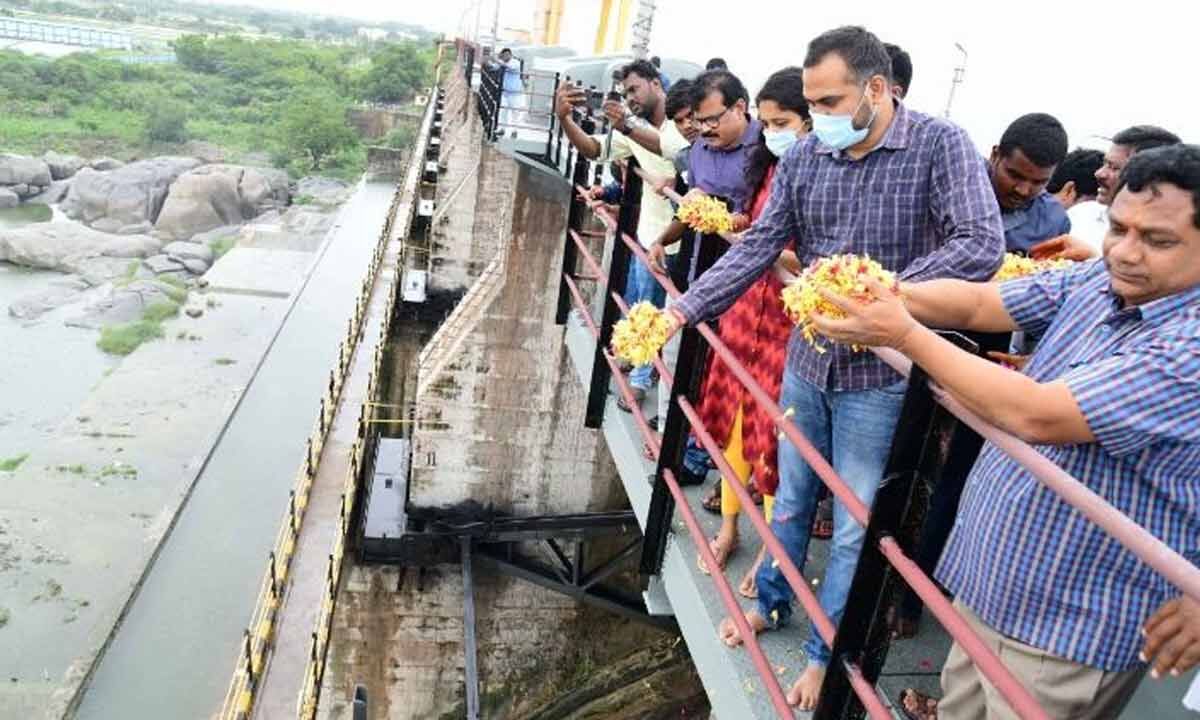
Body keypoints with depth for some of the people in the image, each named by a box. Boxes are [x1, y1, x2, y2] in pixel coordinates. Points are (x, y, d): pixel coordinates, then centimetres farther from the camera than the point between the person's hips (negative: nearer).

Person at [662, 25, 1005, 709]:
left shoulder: (941, 145, -12)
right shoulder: (804, 156, 0)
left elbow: (982, 246, -22)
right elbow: (758, 246, -3)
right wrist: (686, 308, -13)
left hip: (877, 375, -4)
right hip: (807, 358, 4)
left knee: (854, 526, 8)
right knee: (792, 497, 21)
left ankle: (827, 653, 28)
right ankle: (771, 602, 44)